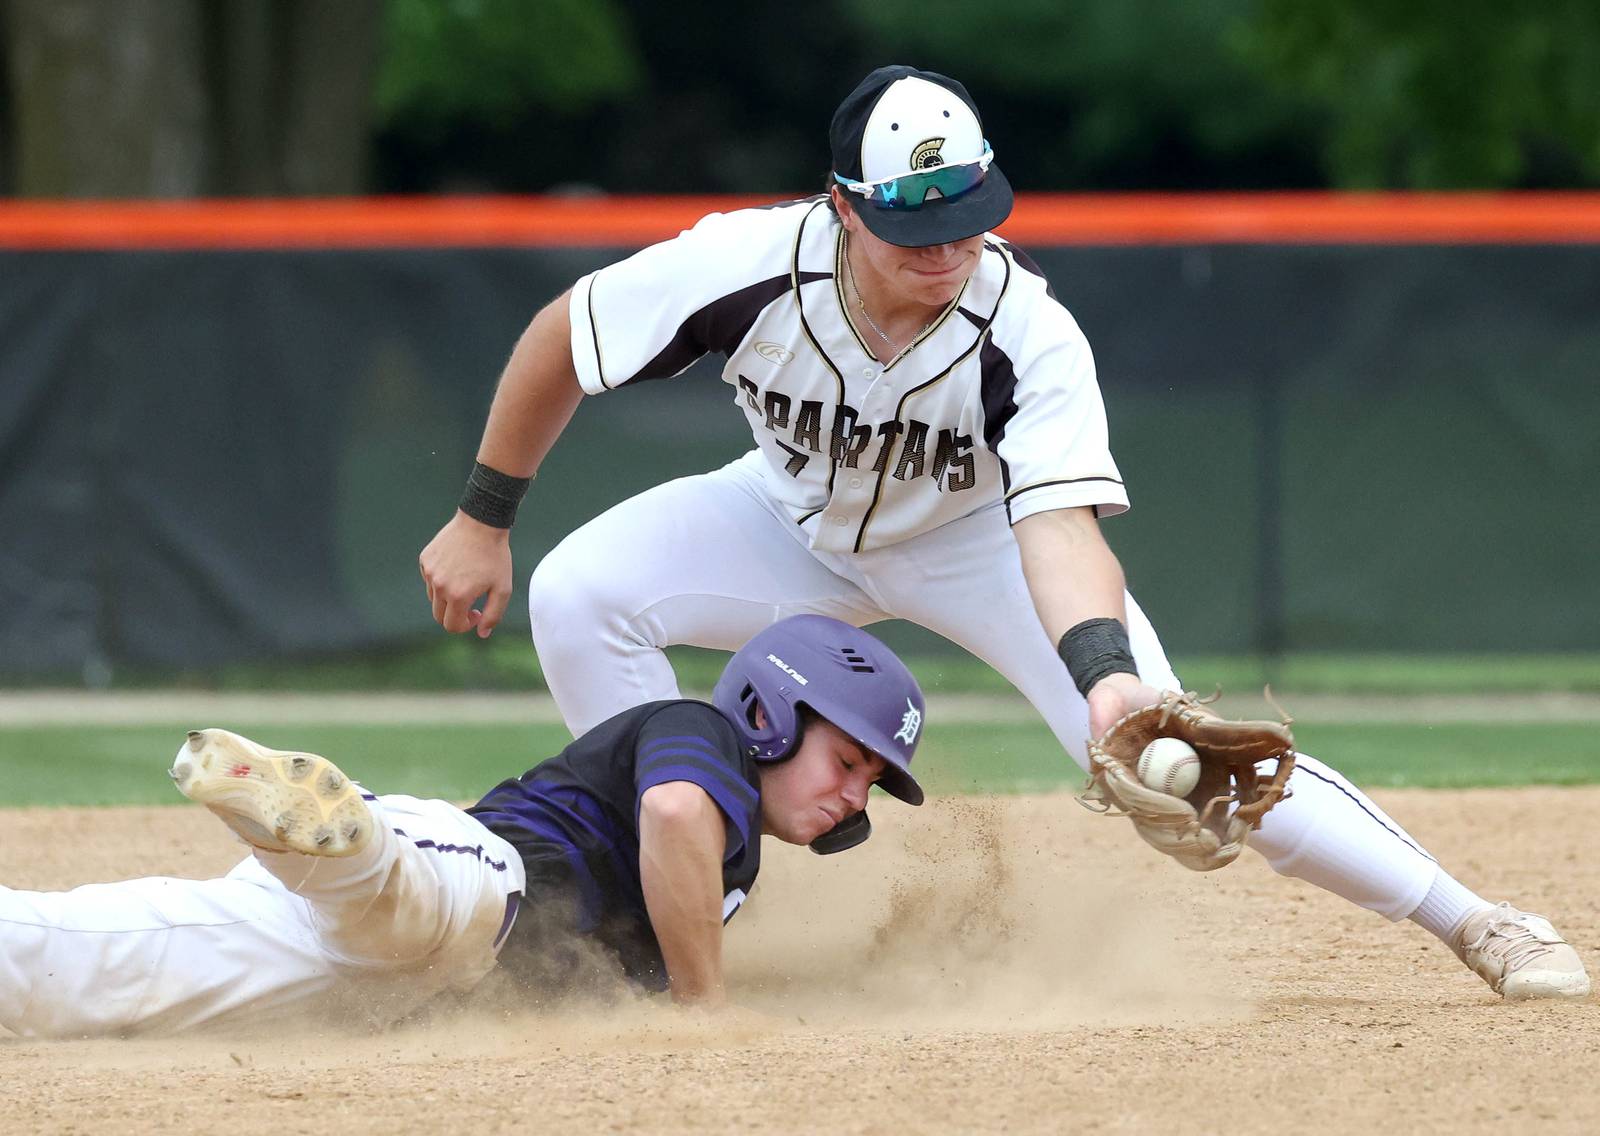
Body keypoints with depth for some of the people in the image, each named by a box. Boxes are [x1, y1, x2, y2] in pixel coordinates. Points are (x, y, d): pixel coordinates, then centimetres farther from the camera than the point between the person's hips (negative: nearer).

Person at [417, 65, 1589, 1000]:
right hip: (800, 522, 3)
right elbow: (562, 339, -16)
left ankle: (1476, 924, -12)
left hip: (976, 533, -3)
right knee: (579, 593, -22)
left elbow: (1060, 526, -47)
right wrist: (483, 520, -10)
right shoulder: (753, 266, -33)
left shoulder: (1031, 335, -36)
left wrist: (1106, 676, -66)